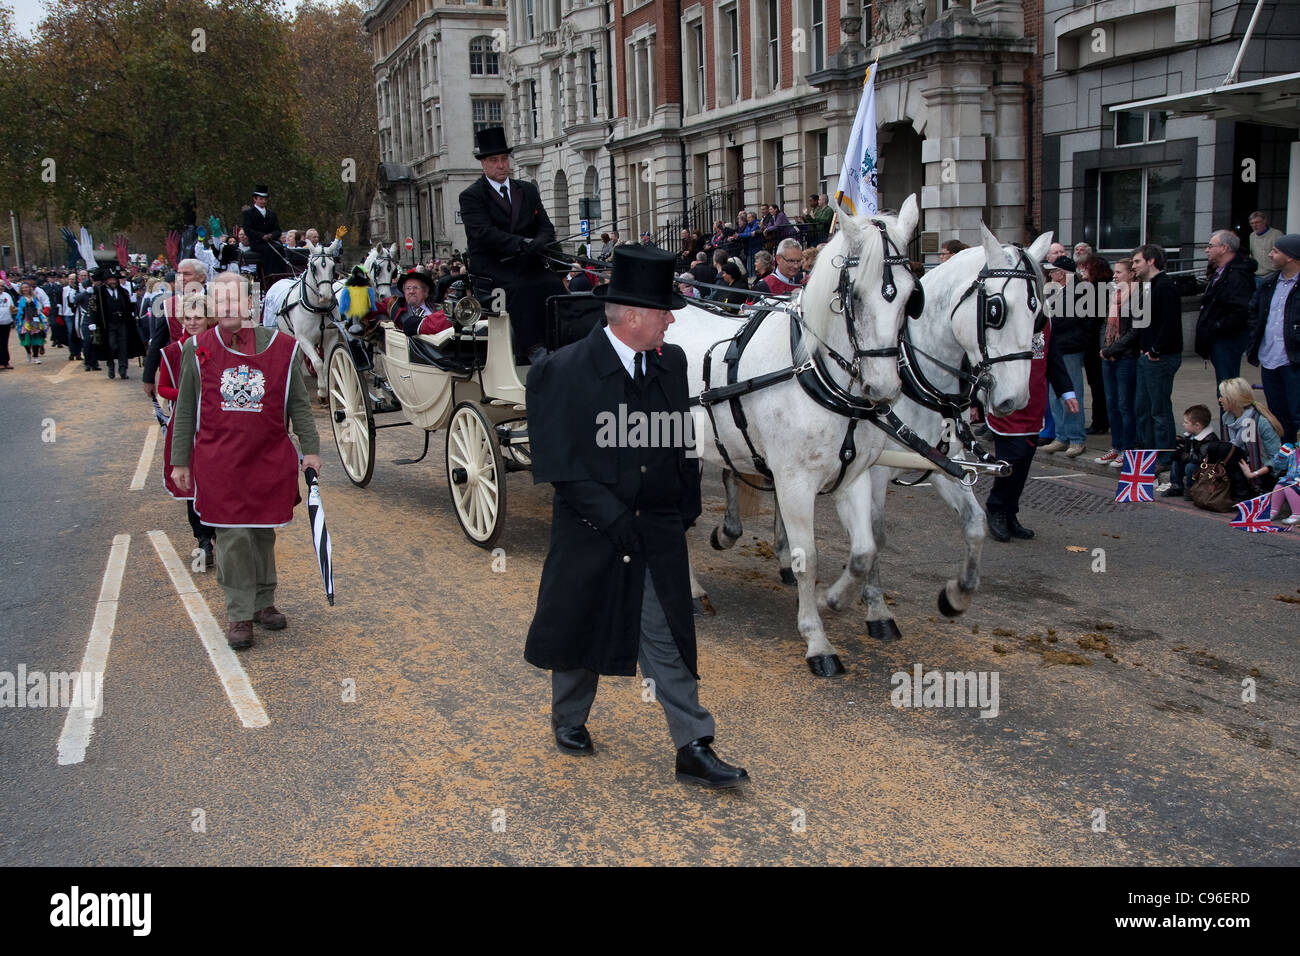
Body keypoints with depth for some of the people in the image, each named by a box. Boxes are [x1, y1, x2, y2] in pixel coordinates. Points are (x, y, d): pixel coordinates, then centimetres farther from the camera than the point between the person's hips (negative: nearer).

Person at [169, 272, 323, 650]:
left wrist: (310, 449, 2)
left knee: (263, 532, 11)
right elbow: (185, 410, 8)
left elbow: (298, 404, 7)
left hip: (269, 459, 1)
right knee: (232, 535, -3)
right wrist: (180, 461, 7)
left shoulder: (282, 347, 1)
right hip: (219, 461, -1)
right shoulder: (198, 350, 2)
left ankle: (264, 602, 28)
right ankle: (239, 615, 8)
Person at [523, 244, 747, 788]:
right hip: (591, 532, -3)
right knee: (579, 631, 16)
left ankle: (693, 750, 8)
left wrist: (688, 503, 4)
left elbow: (683, 440, 12)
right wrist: (611, 516, -20)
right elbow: (560, 463, -16)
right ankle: (569, 718, 40)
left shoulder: (671, 363, 1)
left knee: (668, 639, 3)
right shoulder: (563, 371, -15)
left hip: (659, 532, 3)